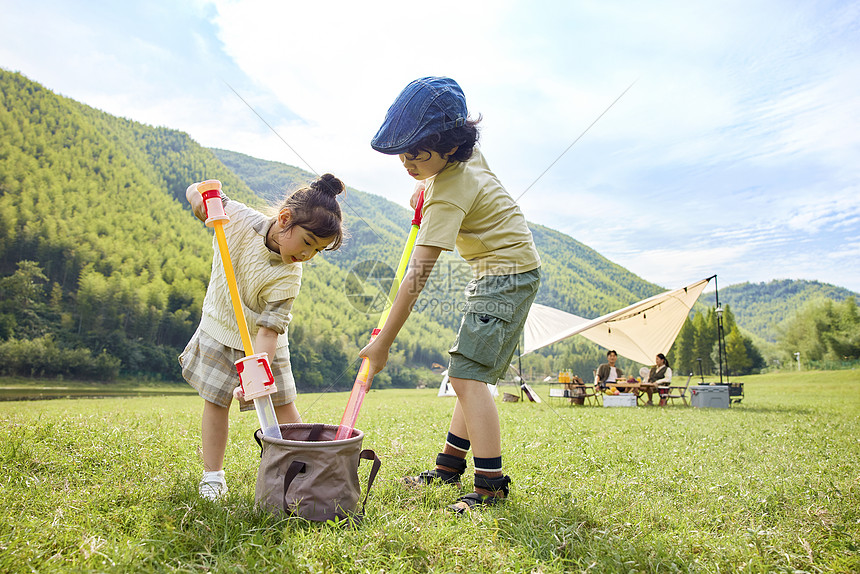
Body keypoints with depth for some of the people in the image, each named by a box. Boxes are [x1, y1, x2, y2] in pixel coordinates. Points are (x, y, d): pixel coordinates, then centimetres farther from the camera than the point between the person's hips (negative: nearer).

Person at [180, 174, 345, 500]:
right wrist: (198, 195, -30)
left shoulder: (288, 277, -27)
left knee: (283, 407, -1)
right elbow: (196, 191, -5)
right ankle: (213, 475, 18)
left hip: (260, 343, -2)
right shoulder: (239, 217, -20)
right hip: (219, 327, 2)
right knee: (215, 400, 6)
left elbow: (269, 328, -28)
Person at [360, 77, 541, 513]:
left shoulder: (448, 195, -26)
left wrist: (383, 342, -25)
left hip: (508, 274, -10)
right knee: (472, 371, 12)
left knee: (467, 374, -16)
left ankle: (491, 485, -12)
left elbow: (417, 277, -28)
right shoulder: (467, 153, 0)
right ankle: (449, 466, 22)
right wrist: (425, 184, 16)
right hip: (497, 272, 10)